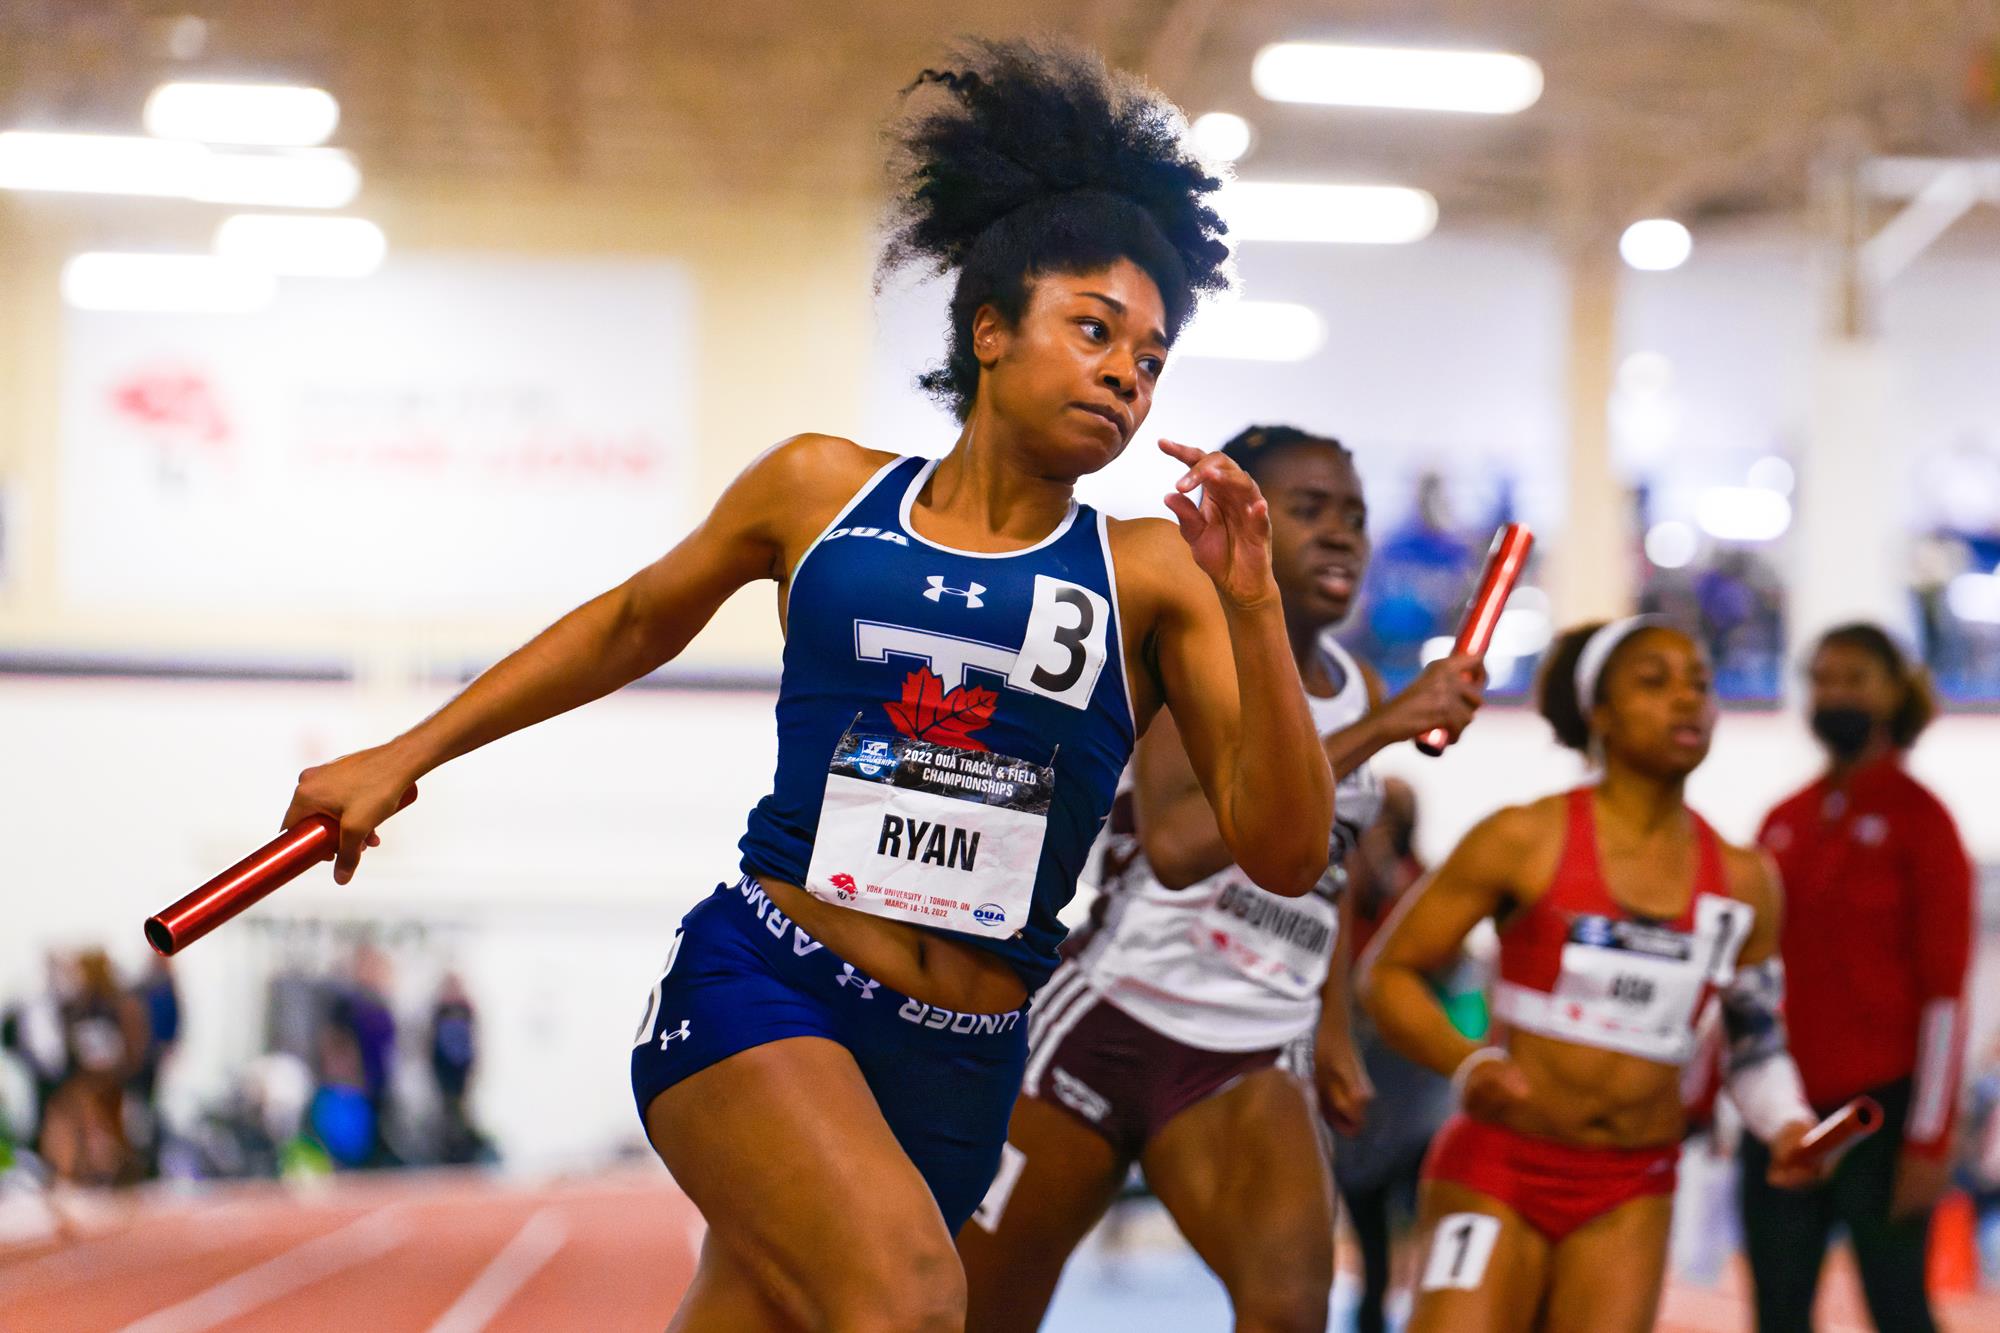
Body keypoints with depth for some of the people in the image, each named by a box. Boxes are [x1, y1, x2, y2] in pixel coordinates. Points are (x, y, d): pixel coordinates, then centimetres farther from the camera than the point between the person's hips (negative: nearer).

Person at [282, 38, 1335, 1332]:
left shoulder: (1150, 577, 5)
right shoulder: (820, 491, 7)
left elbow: (1284, 852, -2)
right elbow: (636, 621, 25)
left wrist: (1252, 606, -14)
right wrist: (404, 757, 27)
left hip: (954, 1074, 2)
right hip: (757, 985, -2)